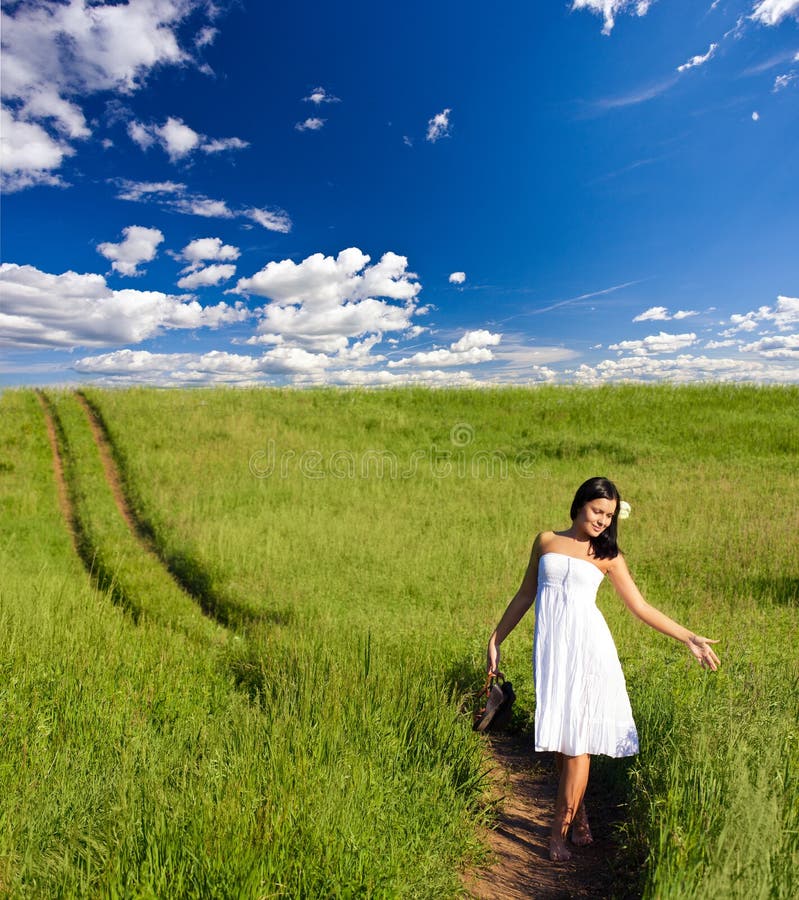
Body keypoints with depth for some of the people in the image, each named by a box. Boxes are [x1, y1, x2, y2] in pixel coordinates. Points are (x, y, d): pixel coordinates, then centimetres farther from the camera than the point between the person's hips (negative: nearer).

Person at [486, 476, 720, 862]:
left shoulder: (607, 555, 5)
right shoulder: (546, 541, 7)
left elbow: (640, 606, 8)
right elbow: (525, 594, 13)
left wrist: (689, 638, 1)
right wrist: (496, 638, 14)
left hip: (587, 646, -2)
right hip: (549, 646, 2)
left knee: (576, 739, 0)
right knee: (558, 739, 9)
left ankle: (560, 832, 15)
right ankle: (579, 819, 30)